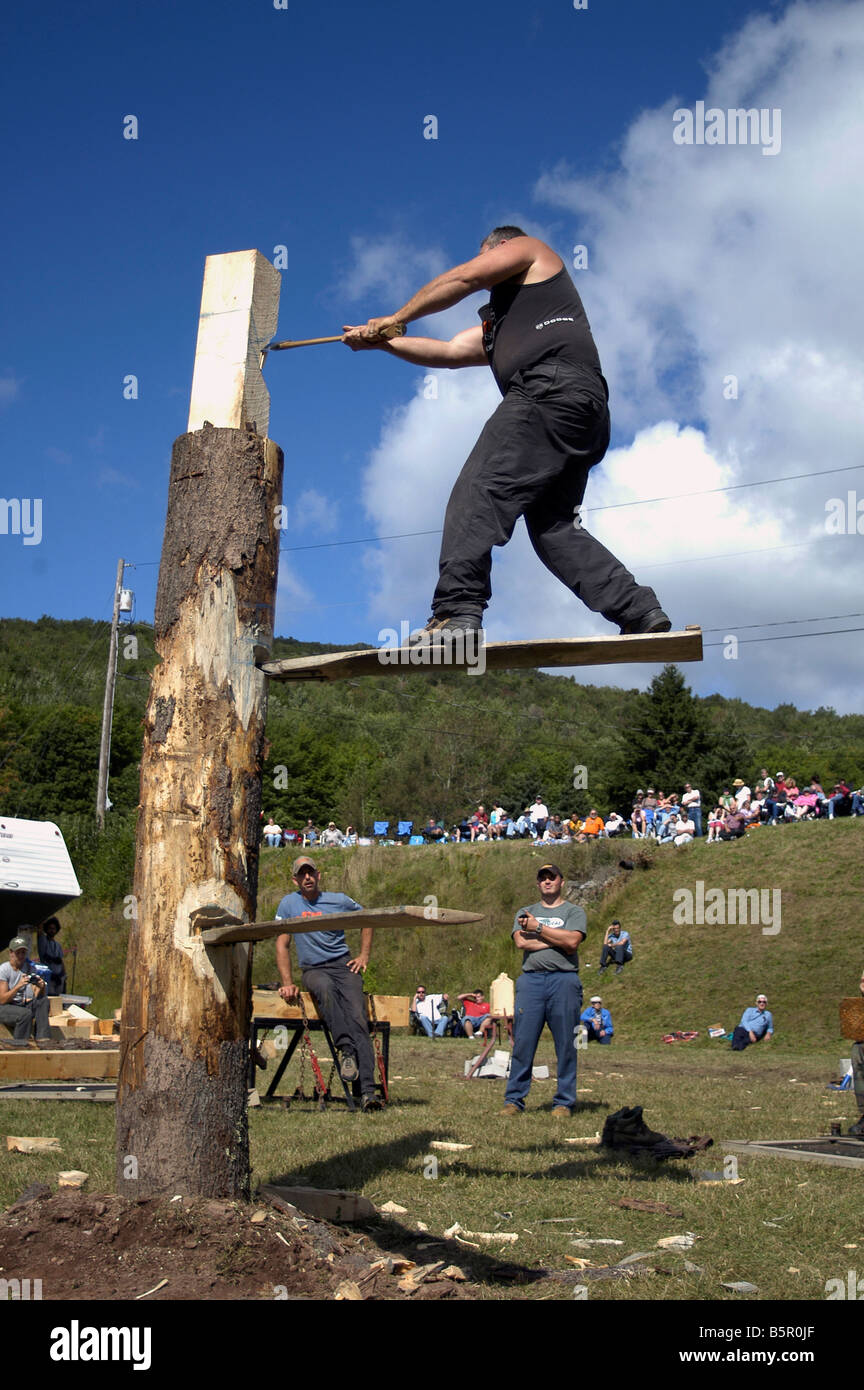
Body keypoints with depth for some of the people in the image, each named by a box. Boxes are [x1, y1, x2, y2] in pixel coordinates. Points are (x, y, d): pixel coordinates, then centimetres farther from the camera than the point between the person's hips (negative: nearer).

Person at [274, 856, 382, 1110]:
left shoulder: (339, 901, 7)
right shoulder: (289, 904, 6)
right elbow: (282, 945, 5)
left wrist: (364, 955, 13)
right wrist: (288, 983, -5)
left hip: (344, 965, 1)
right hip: (313, 970, 0)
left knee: (357, 1017, -23)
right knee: (324, 988, -39)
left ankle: (368, 1090, -31)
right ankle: (346, 1050, -43)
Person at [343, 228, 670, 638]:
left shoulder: (526, 247, 22)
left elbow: (462, 278, 10)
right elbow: (448, 351, 34)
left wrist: (395, 318, 17)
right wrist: (381, 341, 28)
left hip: (552, 388, -9)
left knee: (480, 490, -19)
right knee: (552, 525, 3)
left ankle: (457, 611, -32)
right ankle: (640, 611, -7)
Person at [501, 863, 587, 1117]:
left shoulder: (574, 912, 12)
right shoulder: (525, 913, 19)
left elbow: (572, 942, -6)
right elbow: (521, 942, 1)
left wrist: (538, 929, -3)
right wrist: (556, 940, -4)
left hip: (564, 981, -1)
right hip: (531, 980, 2)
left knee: (566, 1046, -1)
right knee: (522, 1043, -1)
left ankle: (564, 1102, 7)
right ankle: (514, 1100, 5)